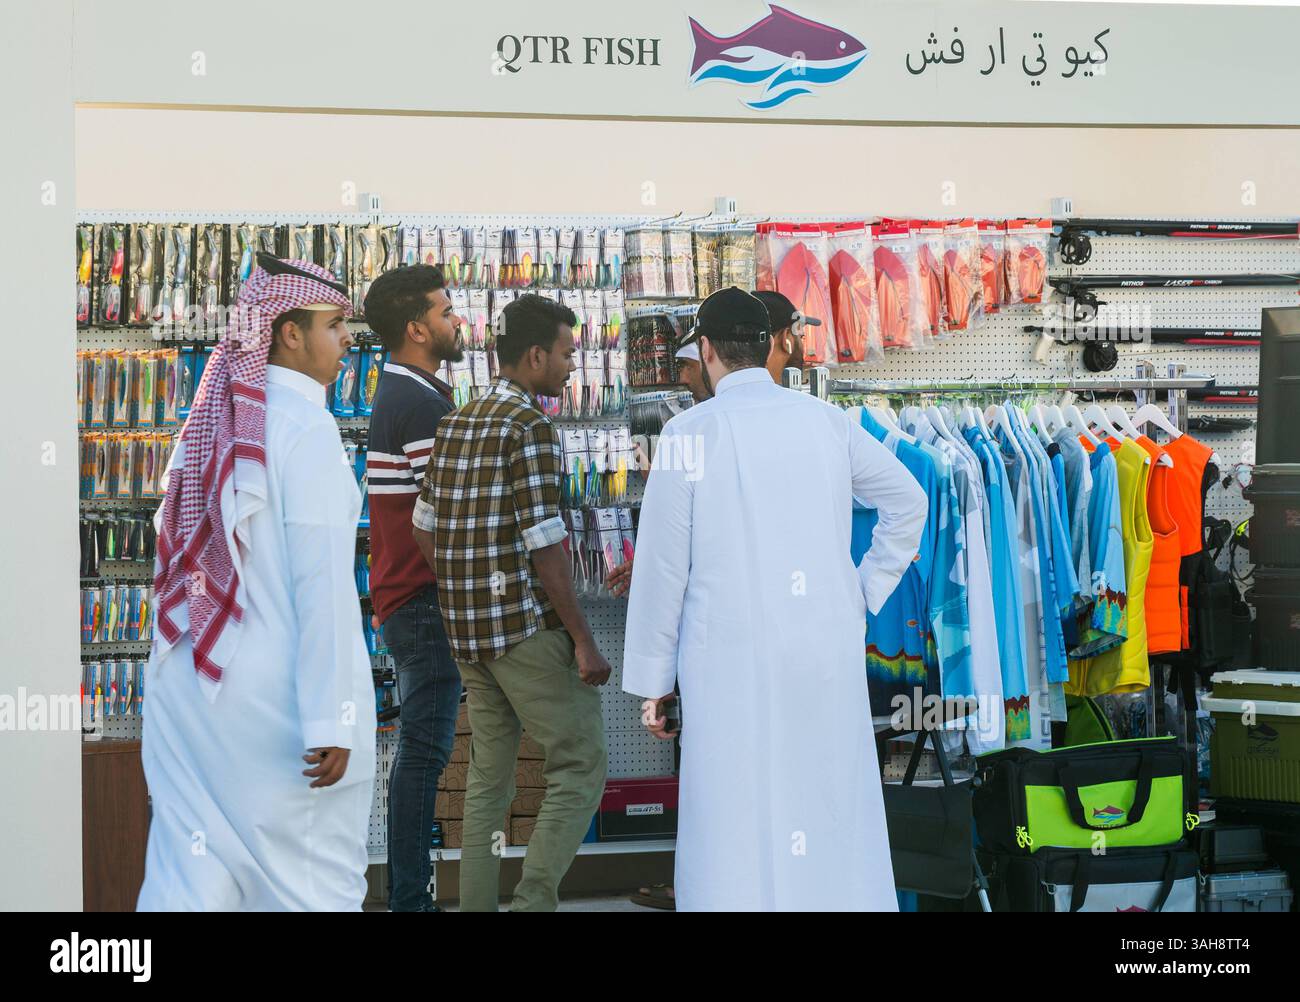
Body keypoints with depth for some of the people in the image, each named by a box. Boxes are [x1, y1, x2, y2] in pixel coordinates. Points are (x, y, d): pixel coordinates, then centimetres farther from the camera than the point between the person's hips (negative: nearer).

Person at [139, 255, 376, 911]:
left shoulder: (211, 423, 8)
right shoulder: (305, 428, -13)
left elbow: (182, 561, 11)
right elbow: (322, 584, -18)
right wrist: (331, 718, -18)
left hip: (189, 685, 7)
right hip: (278, 693, -7)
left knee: (188, 877, 7)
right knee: (313, 879, 7)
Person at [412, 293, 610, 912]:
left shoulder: (454, 424, 12)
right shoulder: (530, 426, -13)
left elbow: (425, 527, 17)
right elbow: (545, 544, -17)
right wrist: (583, 640, -14)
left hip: (467, 630, 8)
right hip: (528, 627, -8)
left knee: (488, 778, 14)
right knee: (579, 768, -3)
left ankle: (476, 906, 14)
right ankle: (533, 903, -11)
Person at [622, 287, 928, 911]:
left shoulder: (691, 432, -5)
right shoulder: (825, 421, 6)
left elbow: (662, 564, -5)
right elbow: (907, 501, 16)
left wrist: (652, 680, 2)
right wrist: (866, 595, 18)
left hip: (732, 657, -4)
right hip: (829, 650, 4)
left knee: (735, 836, -1)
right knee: (835, 818, 10)